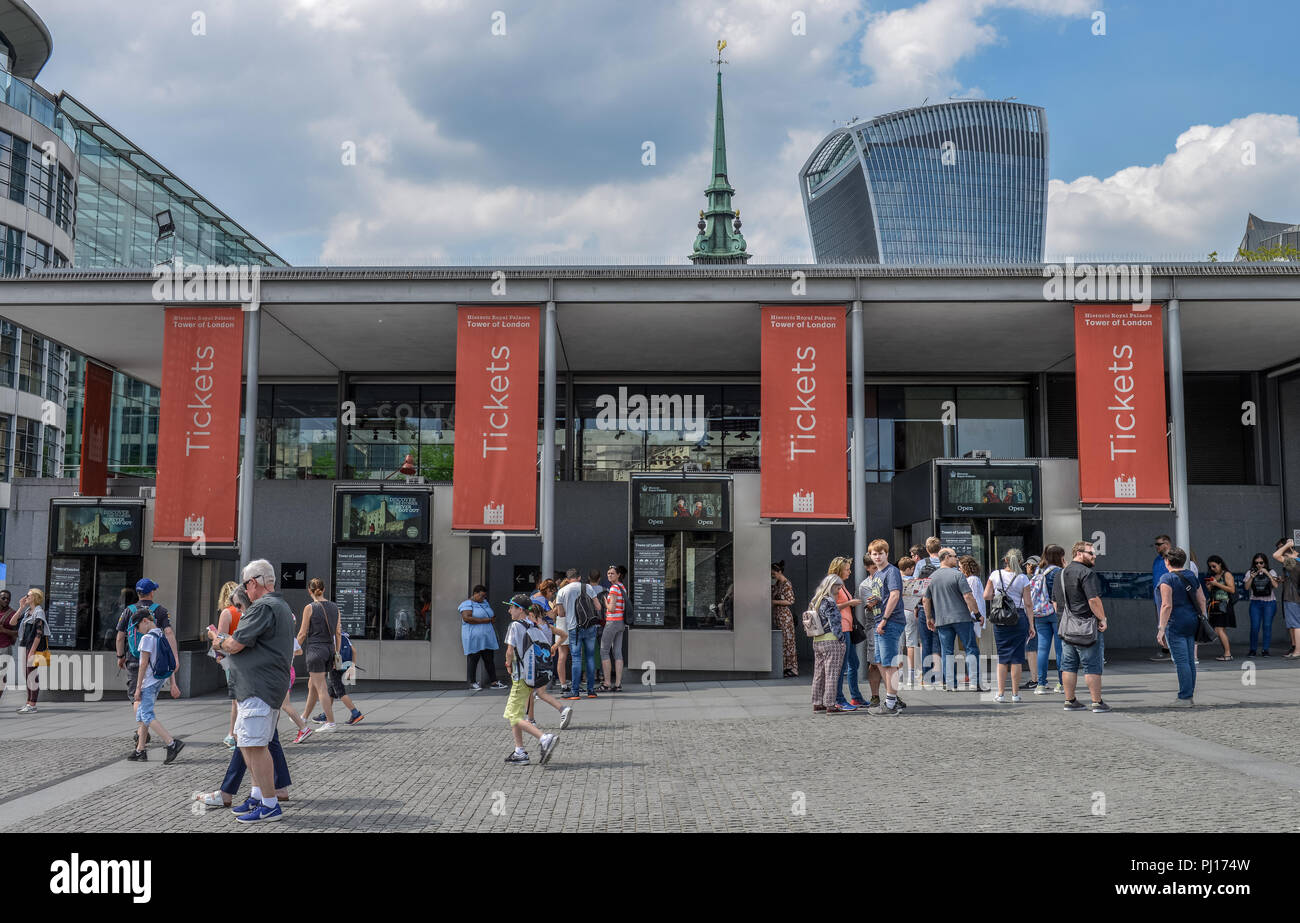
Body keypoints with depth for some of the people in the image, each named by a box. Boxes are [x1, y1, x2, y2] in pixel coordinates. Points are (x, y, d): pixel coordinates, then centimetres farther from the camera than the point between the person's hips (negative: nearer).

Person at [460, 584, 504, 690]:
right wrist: (484, 620, -18)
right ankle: (472, 683, 8)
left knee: (489, 660, 6)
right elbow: (467, 618, -20)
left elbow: (490, 617, 29)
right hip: (473, 637, -7)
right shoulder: (467, 604, -5)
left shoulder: (485, 602, 19)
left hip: (487, 637, 7)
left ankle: (493, 682, 9)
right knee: (473, 660, 0)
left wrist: (492, 619, 3)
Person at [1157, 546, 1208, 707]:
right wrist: (1202, 620, 18)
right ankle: (1189, 696, 19)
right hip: (1192, 622, 8)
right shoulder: (1191, 577, 11)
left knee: (1181, 661, -6)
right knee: (1190, 660, 12)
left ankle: (1184, 698, -5)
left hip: (1176, 624, -8)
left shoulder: (1167, 578, -11)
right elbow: (1202, 600, 11)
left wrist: (1161, 629, -16)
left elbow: (1167, 605, -18)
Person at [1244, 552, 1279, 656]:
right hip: (1255, 603, 1)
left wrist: (1267, 574, -17)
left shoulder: (1271, 572, 5)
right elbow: (1247, 587, -2)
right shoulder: (1250, 573, 7)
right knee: (1254, 626, -7)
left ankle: (1265, 650, 5)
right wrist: (1251, 578, -17)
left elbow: (1275, 585, -9)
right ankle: (1253, 650, 4)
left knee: (1267, 625, -4)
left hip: (1269, 602, 0)